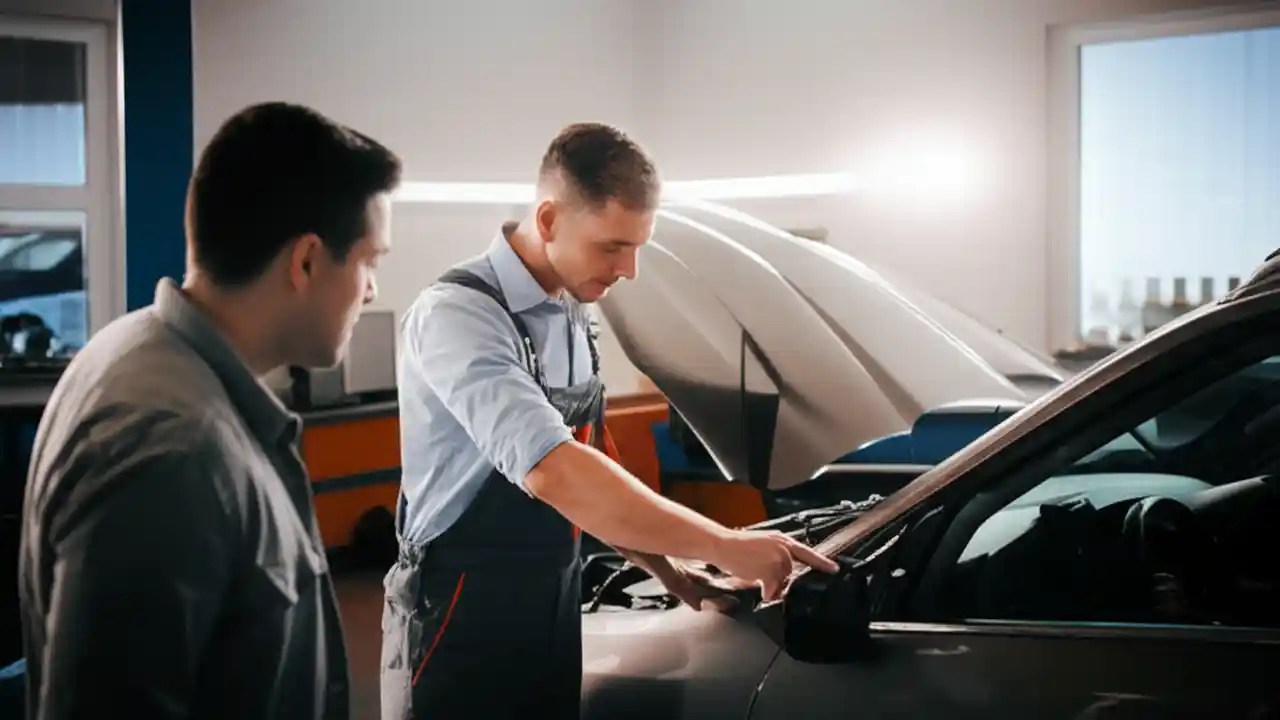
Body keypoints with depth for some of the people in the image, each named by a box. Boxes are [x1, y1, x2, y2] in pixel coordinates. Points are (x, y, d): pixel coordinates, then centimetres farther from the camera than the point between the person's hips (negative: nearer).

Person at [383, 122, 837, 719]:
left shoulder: (569, 315, 6)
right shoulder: (457, 315, -22)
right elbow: (551, 470, -34)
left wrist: (662, 567, 9)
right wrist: (726, 547, -32)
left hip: (554, 609, 8)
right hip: (461, 620, -7)